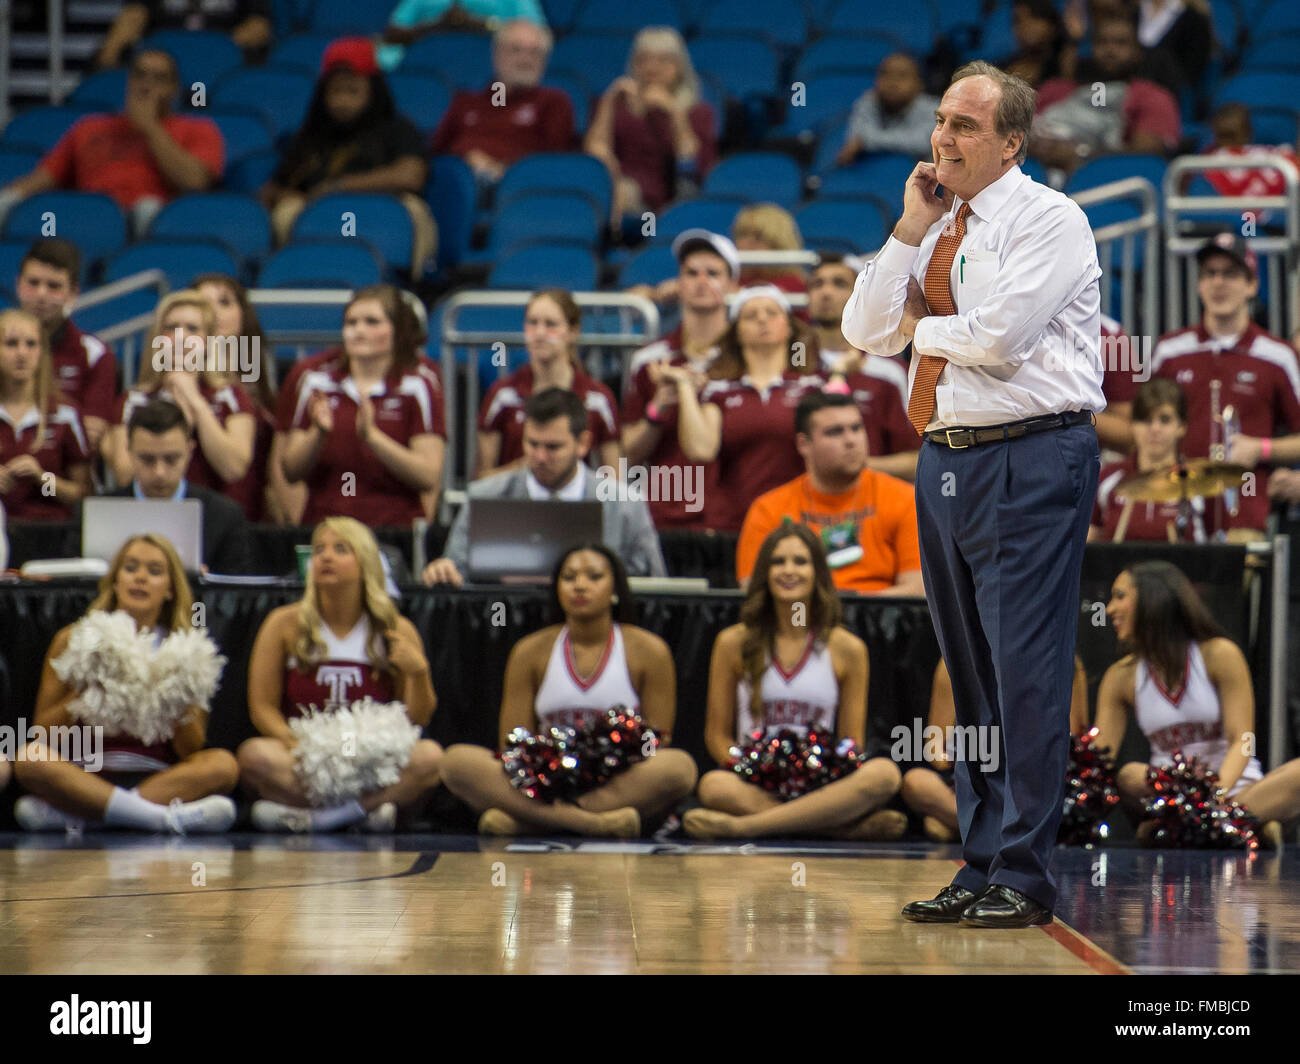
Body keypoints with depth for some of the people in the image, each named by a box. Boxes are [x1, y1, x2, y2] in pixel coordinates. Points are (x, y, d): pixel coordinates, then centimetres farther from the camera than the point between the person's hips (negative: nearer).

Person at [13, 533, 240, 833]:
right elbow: (43, 732, 4)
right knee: (29, 758, -30)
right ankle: (165, 817, -37)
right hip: (86, 773, -1)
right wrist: (83, 695, -11)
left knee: (223, 764, -28)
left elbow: (192, 751, 5)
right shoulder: (75, 641, 8)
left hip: (158, 780, 1)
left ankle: (64, 813, -34)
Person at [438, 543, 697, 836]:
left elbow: (657, 745, 4)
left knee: (680, 766, -34)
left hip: (620, 785, -1)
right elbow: (512, 744, 7)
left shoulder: (648, 650, 8)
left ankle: (522, 821, -35)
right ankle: (597, 821, -38)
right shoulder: (530, 652, 12)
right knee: (457, 760, -24)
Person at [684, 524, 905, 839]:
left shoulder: (847, 649, 9)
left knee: (884, 773, -31)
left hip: (821, 787, 1)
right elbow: (717, 734, 8)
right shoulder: (734, 643, 9)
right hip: (755, 786, -1)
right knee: (714, 785, -36)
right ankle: (853, 826, -35)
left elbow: (852, 744, 10)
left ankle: (739, 825, -35)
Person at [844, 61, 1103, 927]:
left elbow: (996, 335, -18)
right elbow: (865, 333, 9)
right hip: (947, 460, 8)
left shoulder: (1049, 221, -6)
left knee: (1026, 671, -8)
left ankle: (1023, 876, -4)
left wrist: (923, 328, 0)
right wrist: (910, 232, 2)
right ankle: (982, 866, 17)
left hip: (1032, 461, -8)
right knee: (971, 674, 11)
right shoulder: (937, 228, 16)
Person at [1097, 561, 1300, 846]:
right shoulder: (1121, 677, 7)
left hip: (1236, 788, -1)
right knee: (1130, 776, -33)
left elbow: (1241, 741, -9)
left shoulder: (1219, 655, -1)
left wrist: (1219, 790, -29)